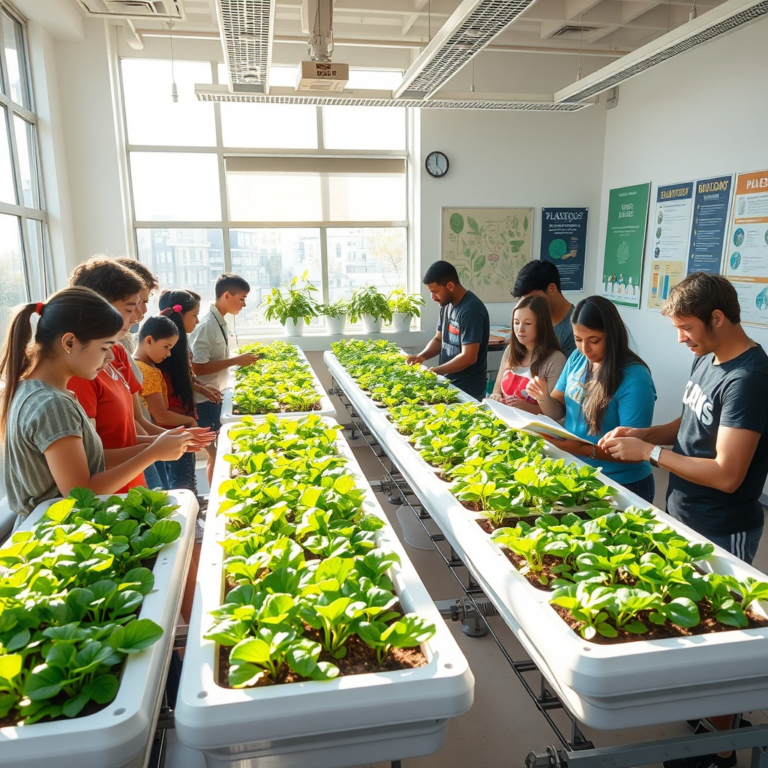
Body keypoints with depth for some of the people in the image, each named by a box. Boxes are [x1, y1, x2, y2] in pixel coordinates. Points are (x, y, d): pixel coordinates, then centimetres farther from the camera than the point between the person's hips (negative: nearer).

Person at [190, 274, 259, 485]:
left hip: (215, 396, 9)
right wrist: (236, 361, -22)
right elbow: (198, 367, -24)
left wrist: (239, 359, 6)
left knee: (218, 450, 16)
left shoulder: (220, 322, 7)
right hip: (206, 399, -9)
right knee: (214, 453, 1)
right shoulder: (208, 324, -20)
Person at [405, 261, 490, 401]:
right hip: (448, 382, 8)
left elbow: (468, 357, -24)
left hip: (467, 390, -8)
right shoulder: (447, 305, 5)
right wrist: (422, 356, -4)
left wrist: (435, 371, -19)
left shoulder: (471, 310, -21)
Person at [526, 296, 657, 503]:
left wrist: (583, 449, -33)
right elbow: (558, 411, 6)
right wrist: (543, 397, -15)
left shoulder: (634, 379, -23)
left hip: (620, 486, -6)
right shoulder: (577, 358, -3)